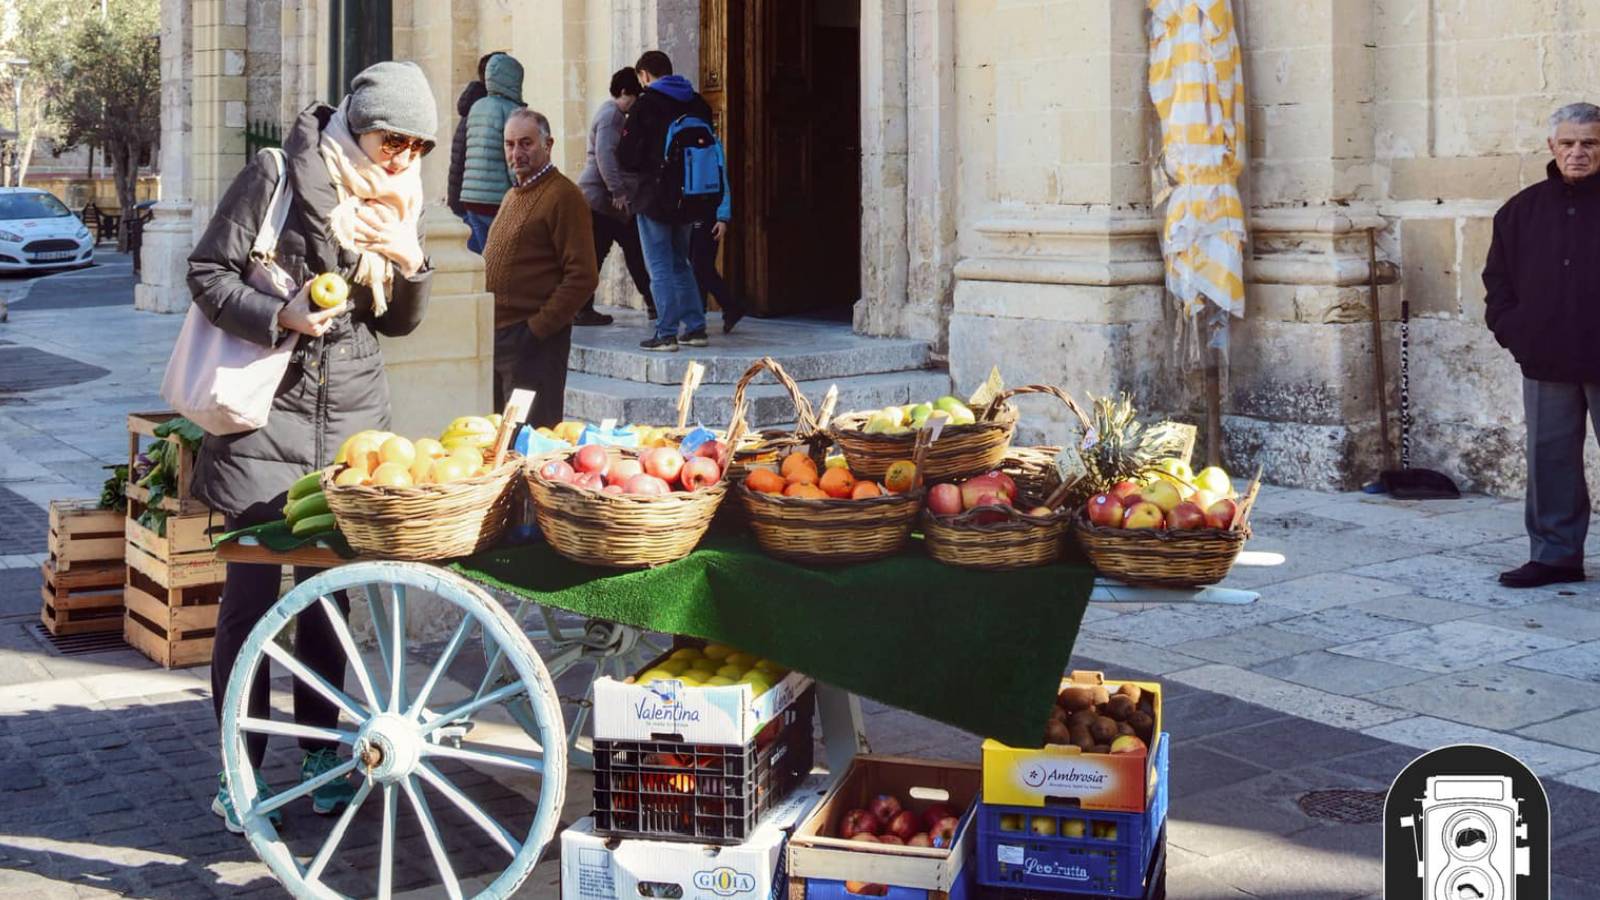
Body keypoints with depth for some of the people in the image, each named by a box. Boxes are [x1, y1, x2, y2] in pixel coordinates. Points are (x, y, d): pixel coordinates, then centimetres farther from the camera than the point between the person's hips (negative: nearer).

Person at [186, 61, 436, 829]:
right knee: (251, 593, -3)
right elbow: (207, 274, -6)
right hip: (268, 418, -5)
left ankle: (318, 749, 21)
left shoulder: (395, 198, 10)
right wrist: (280, 317, -21)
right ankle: (241, 766, 8)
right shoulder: (278, 175, -6)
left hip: (352, 419, 5)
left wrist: (411, 266, -6)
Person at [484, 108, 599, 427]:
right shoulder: (513, 196, 19)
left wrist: (537, 329, -20)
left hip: (532, 342, -9)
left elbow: (582, 277, -18)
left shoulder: (563, 196, -10)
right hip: (495, 337, 9)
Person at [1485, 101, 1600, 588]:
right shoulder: (1523, 209, 10)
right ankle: (1554, 553, 17)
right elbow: (1497, 277, 15)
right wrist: (1510, 327, 3)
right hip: (1545, 364, 4)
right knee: (1549, 461, 8)